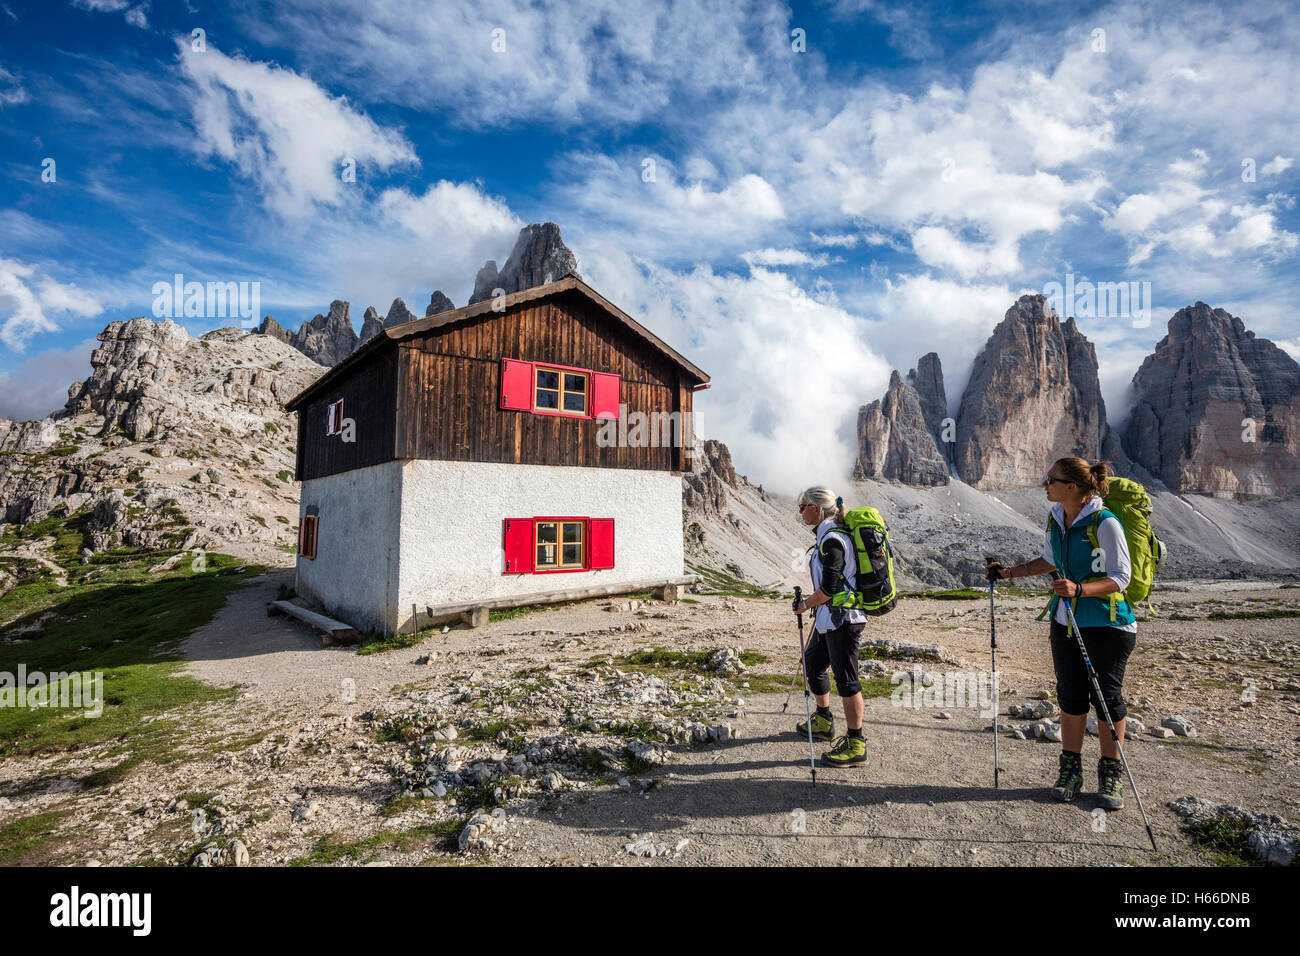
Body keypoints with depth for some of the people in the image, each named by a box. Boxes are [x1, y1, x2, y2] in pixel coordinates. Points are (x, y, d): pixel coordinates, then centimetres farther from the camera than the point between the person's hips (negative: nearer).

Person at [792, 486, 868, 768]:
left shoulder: (832, 539, -20)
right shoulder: (829, 535, 12)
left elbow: (829, 588, -23)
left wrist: (805, 604, -8)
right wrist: (812, 604, 22)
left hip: (842, 618, -11)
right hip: (830, 617, 11)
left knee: (846, 678, -4)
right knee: (812, 663, 21)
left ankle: (856, 745, 6)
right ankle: (823, 723, 38)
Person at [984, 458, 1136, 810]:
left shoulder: (1105, 523, -18)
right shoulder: (1055, 517, 4)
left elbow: (1120, 577, -18)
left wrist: (1079, 589, -33)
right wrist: (1010, 572, 12)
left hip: (1107, 623, -6)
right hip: (1065, 620, 6)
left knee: (1107, 696, 5)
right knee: (1070, 695, 11)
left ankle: (1111, 773, 22)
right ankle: (1071, 768, 23)